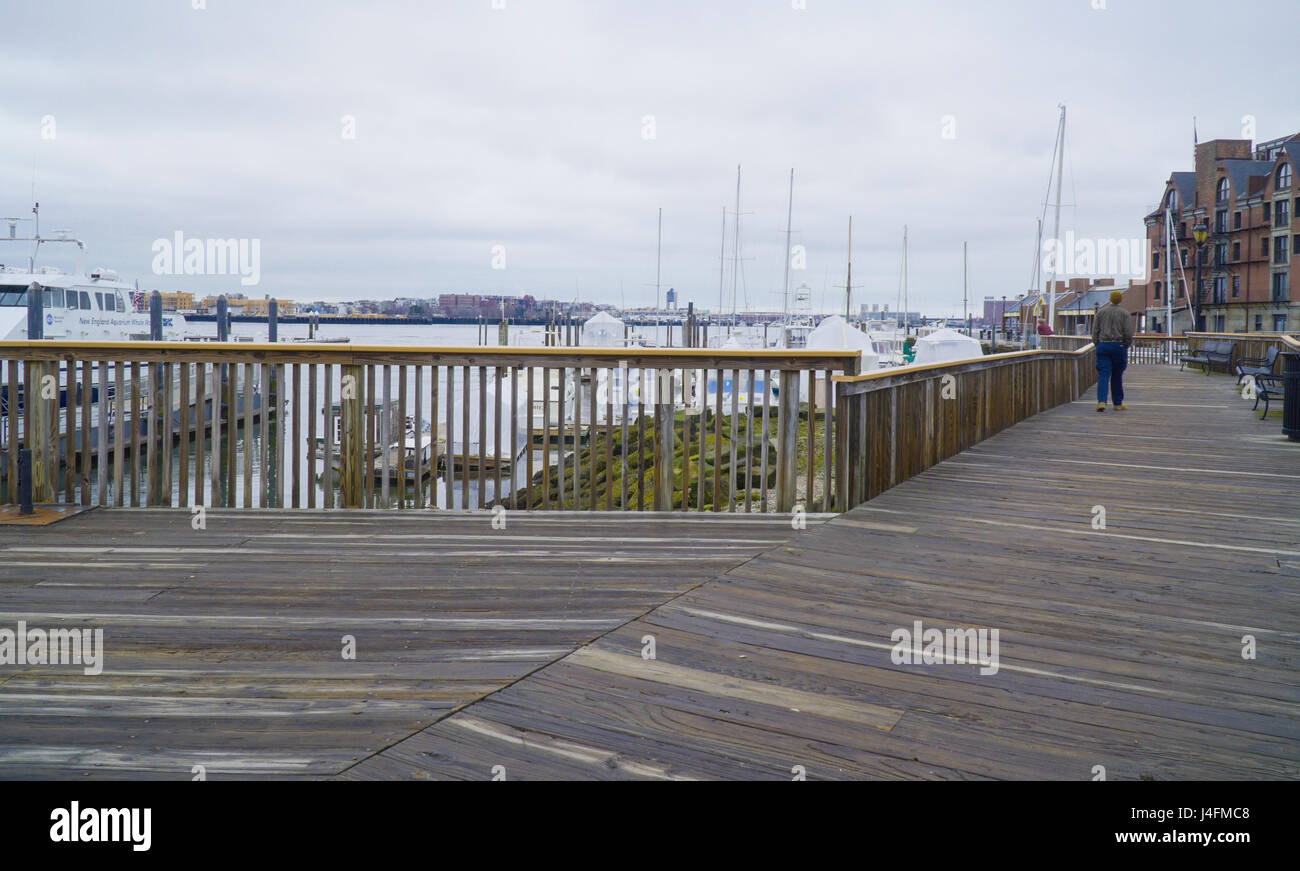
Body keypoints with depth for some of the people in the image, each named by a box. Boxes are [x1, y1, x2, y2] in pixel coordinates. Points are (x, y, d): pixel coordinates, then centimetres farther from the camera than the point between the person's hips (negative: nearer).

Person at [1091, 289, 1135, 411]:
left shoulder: (1100, 312, 4)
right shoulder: (1124, 314, 0)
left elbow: (1095, 331, 1)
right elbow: (1129, 334, -6)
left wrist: (1097, 345, 11)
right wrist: (1126, 346, 8)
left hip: (1103, 345, 1)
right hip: (1119, 345, -1)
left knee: (1103, 375, -4)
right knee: (1117, 376, 10)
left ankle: (1101, 401, -21)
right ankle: (1118, 403, 19)